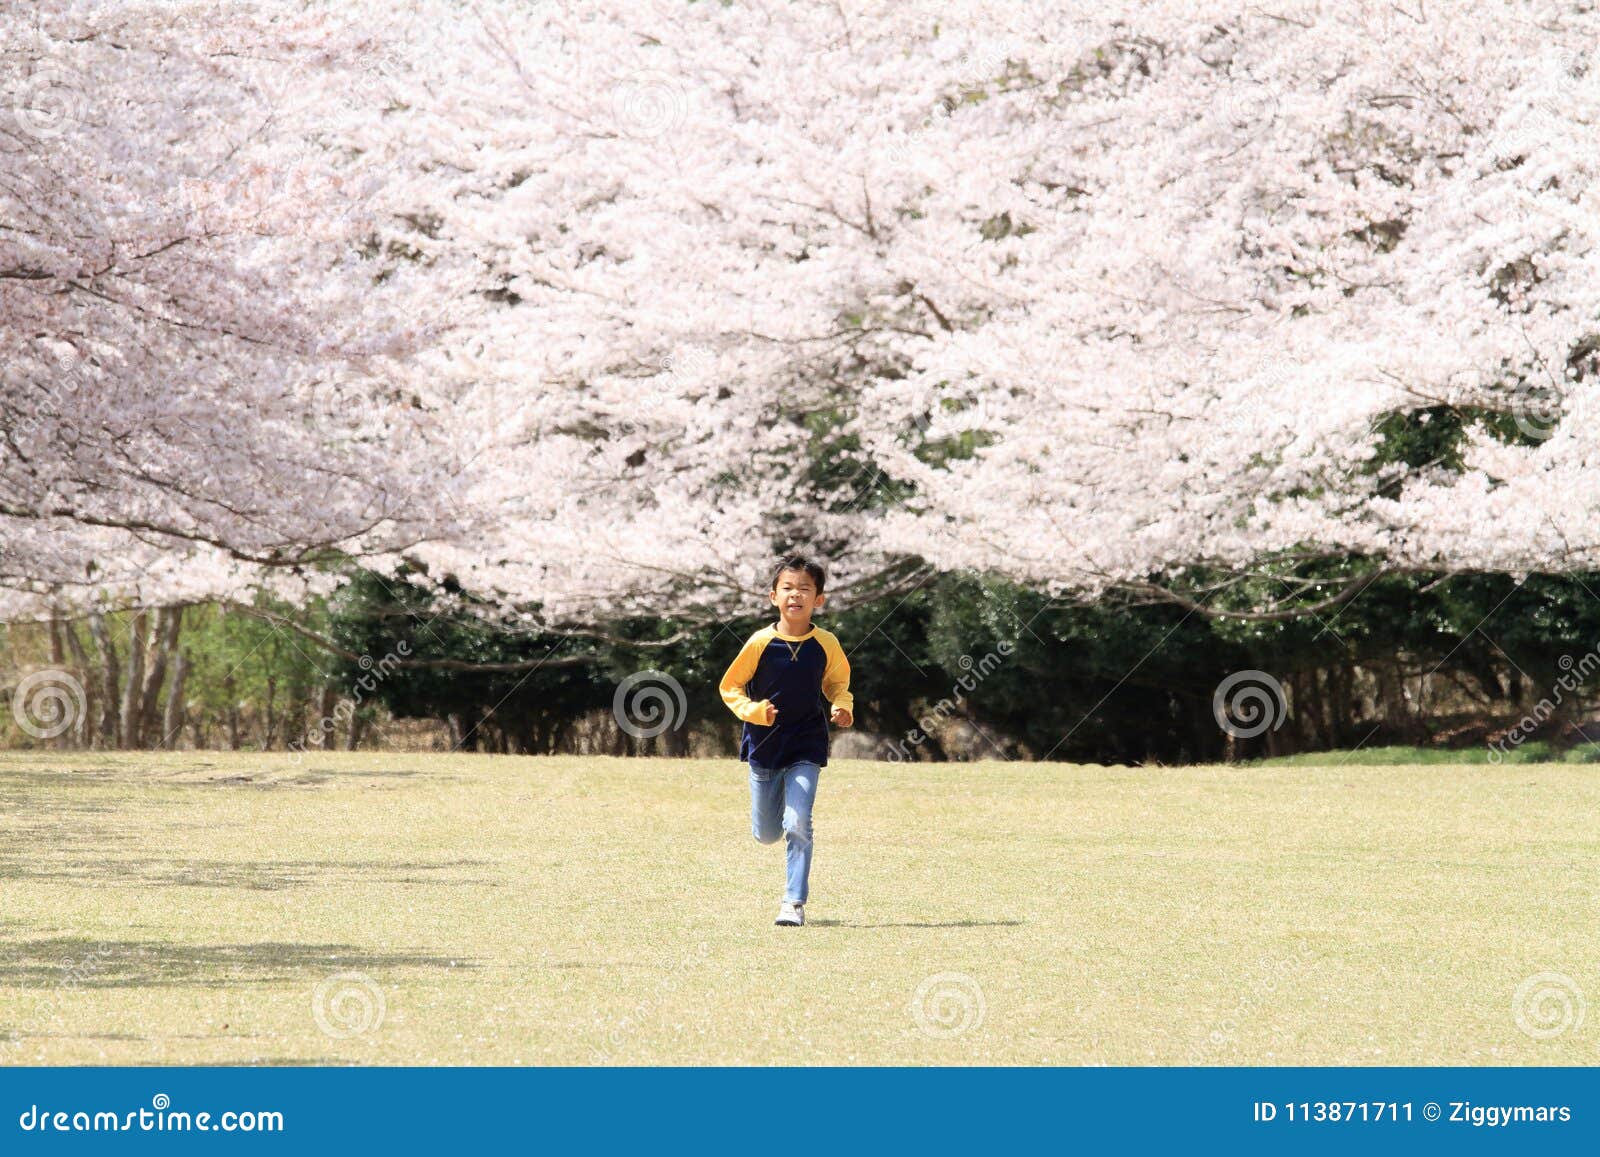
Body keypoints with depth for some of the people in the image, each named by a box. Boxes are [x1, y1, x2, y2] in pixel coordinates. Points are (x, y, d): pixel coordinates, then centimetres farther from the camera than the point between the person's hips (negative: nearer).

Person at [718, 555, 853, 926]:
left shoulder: (826, 645, -6)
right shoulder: (760, 643, -11)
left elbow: (837, 682, 13)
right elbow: (730, 686, -1)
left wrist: (842, 706, -8)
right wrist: (752, 710, -19)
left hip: (806, 746, -1)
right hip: (763, 745, 1)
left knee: (797, 825, -15)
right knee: (766, 833, 12)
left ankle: (794, 902, -7)